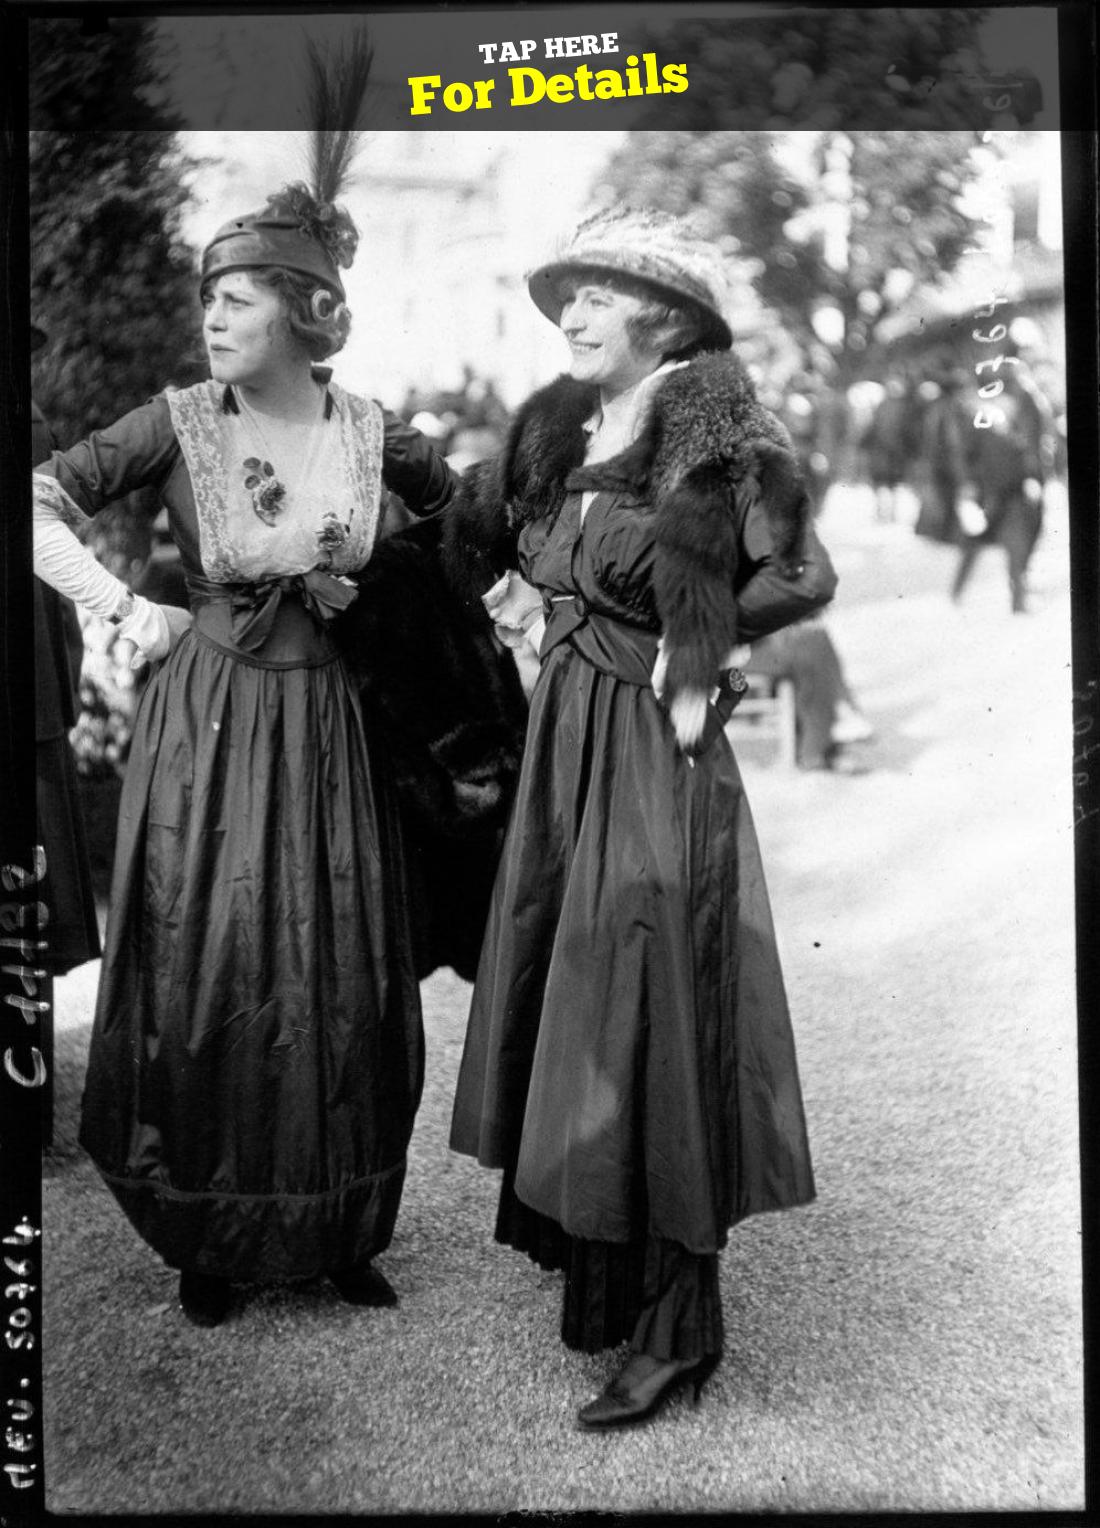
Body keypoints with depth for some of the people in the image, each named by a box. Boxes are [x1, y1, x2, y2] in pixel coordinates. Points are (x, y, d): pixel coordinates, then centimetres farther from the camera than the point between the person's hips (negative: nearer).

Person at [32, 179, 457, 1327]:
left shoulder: (368, 432, -2)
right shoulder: (181, 422, -6)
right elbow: (39, 507, -6)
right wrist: (123, 608, -11)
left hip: (322, 729, 2)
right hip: (205, 725, -1)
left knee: (339, 983, 7)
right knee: (204, 977, 4)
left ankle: (338, 1230, 24)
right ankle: (208, 1241, 21)